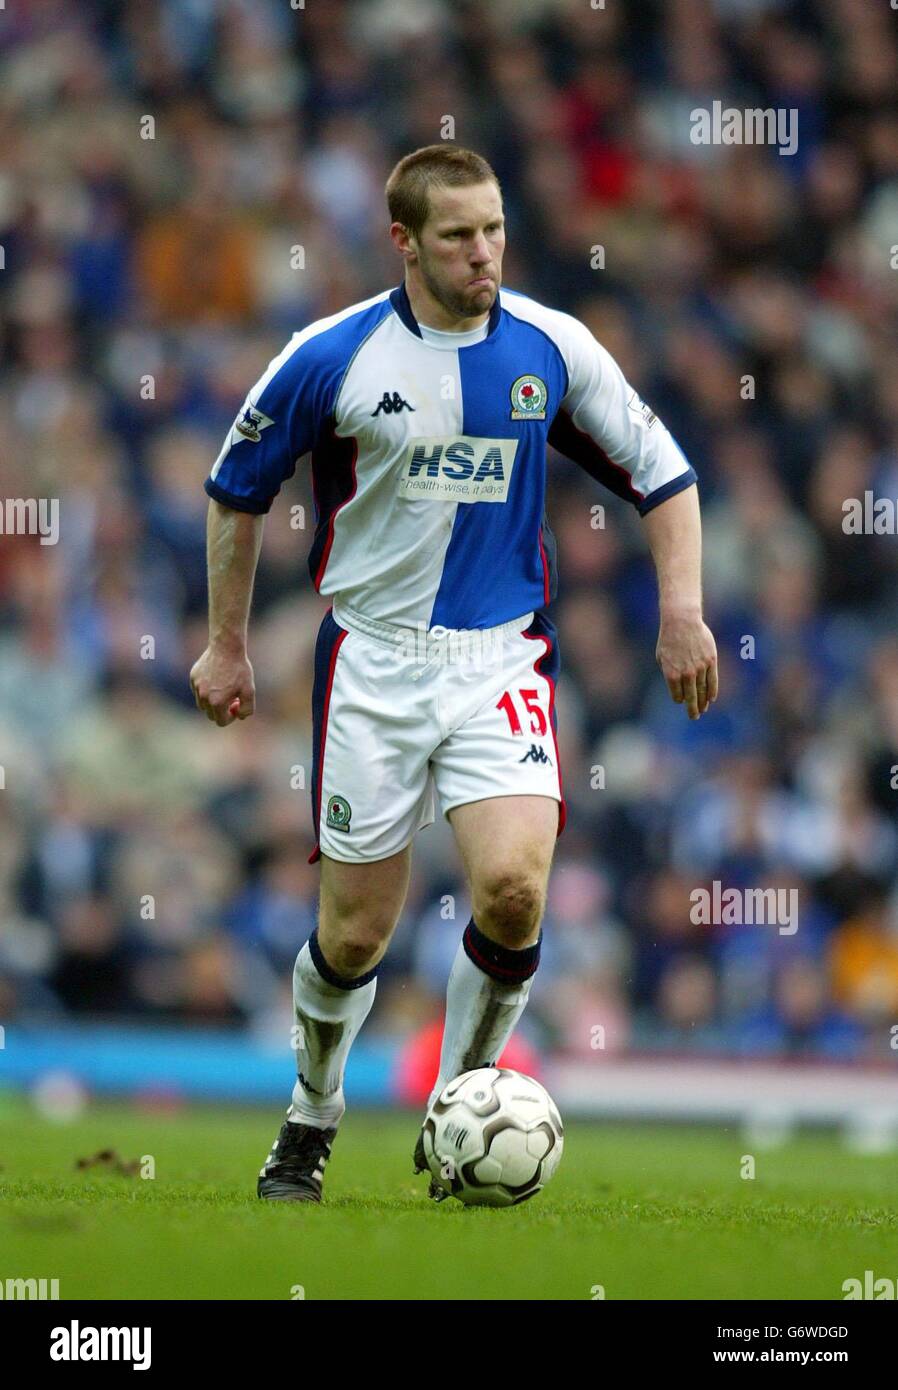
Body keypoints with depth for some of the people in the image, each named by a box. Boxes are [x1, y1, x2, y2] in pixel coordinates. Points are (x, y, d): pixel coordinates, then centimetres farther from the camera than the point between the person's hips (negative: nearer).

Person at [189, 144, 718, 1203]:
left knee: (513, 886, -21)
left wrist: (682, 613, 0)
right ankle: (312, 1117, 29)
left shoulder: (552, 348, -2)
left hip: (502, 659, 1)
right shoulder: (332, 357, -6)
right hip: (374, 665, -1)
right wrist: (226, 645, 10)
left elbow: (660, 472, 9)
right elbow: (237, 489, 8)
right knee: (355, 931, 1)